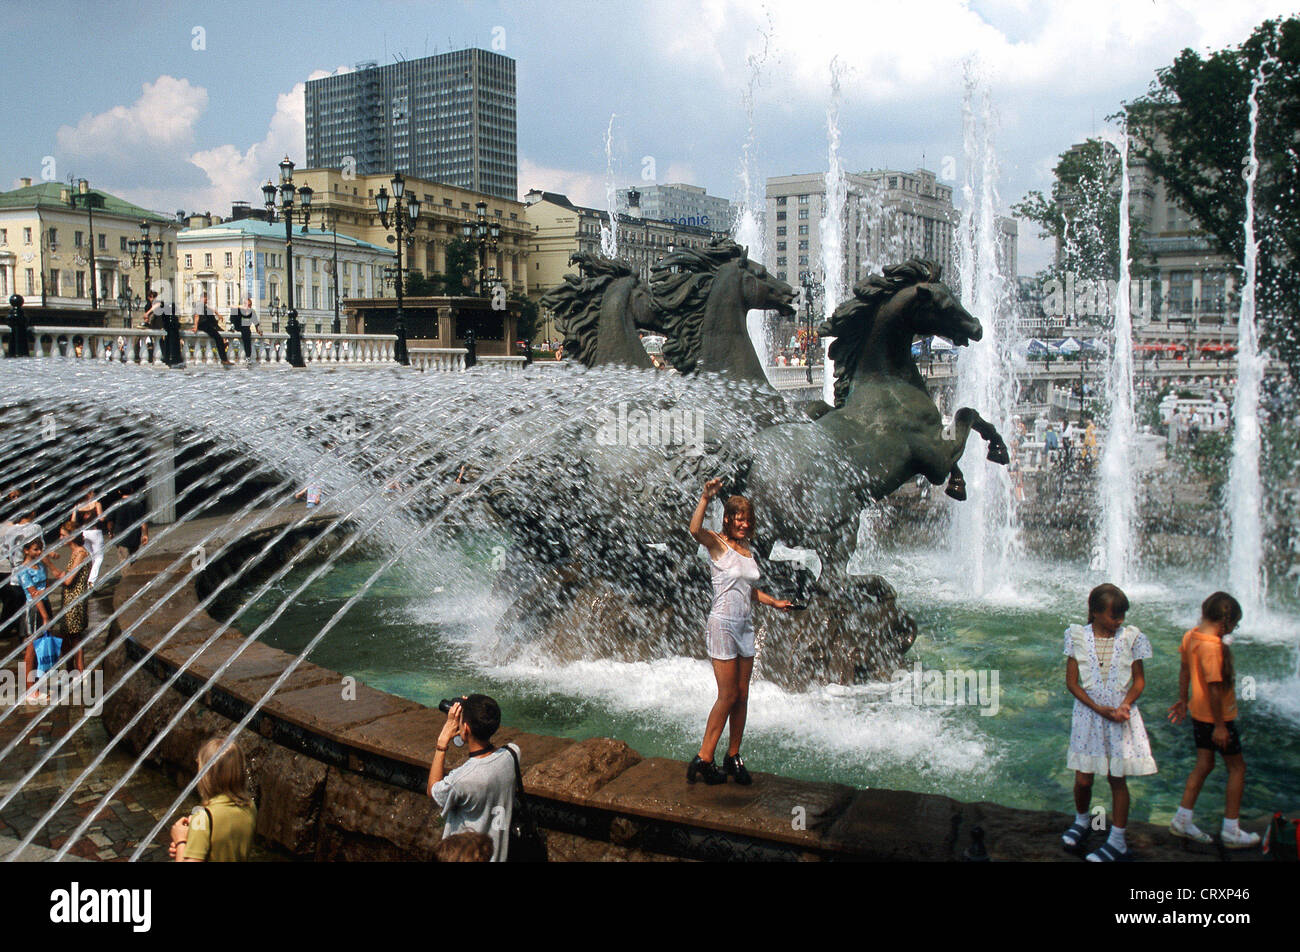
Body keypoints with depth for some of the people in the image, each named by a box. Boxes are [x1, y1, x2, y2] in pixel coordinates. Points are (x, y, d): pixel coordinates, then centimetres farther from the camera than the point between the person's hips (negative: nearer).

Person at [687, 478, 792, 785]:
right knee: (728, 696, -7)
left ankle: (733, 757, 18)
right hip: (723, 624, -7)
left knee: (742, 696, 8)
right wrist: (705, 499, -41)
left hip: (745, 626, 7)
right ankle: (703, 758, 2)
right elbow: (695, 530, -31)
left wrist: (774, 602, 17)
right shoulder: (717, 543, -7)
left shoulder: (747, 550, 14)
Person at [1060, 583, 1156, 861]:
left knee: (1118, 779, 5)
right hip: (1088, 715, 0)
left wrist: (1126, 703, -15)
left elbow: (1139, 679, 3)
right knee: (1083, 779, 5)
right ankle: (1081, 821, 34)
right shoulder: (1078, 637, -5)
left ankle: (1117, 841, 17)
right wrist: (1099, 708, -14)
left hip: (1121, 716, 0)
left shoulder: (1130, 637, -3)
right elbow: (1071, 682, -3)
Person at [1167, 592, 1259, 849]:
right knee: (1237, 767, 7)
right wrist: (1219, 725, -20)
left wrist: (1182, 699, 25)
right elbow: (1214, 687, -26)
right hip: (1217, 716, -8)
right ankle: (1231, 831, 14)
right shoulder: (1213, 647, -27)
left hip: (1198, 713, 8)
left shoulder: (1191, 636, 0)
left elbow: (1185, 669, 13)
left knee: (1204, 765, 16)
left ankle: (1182, 820, 19)